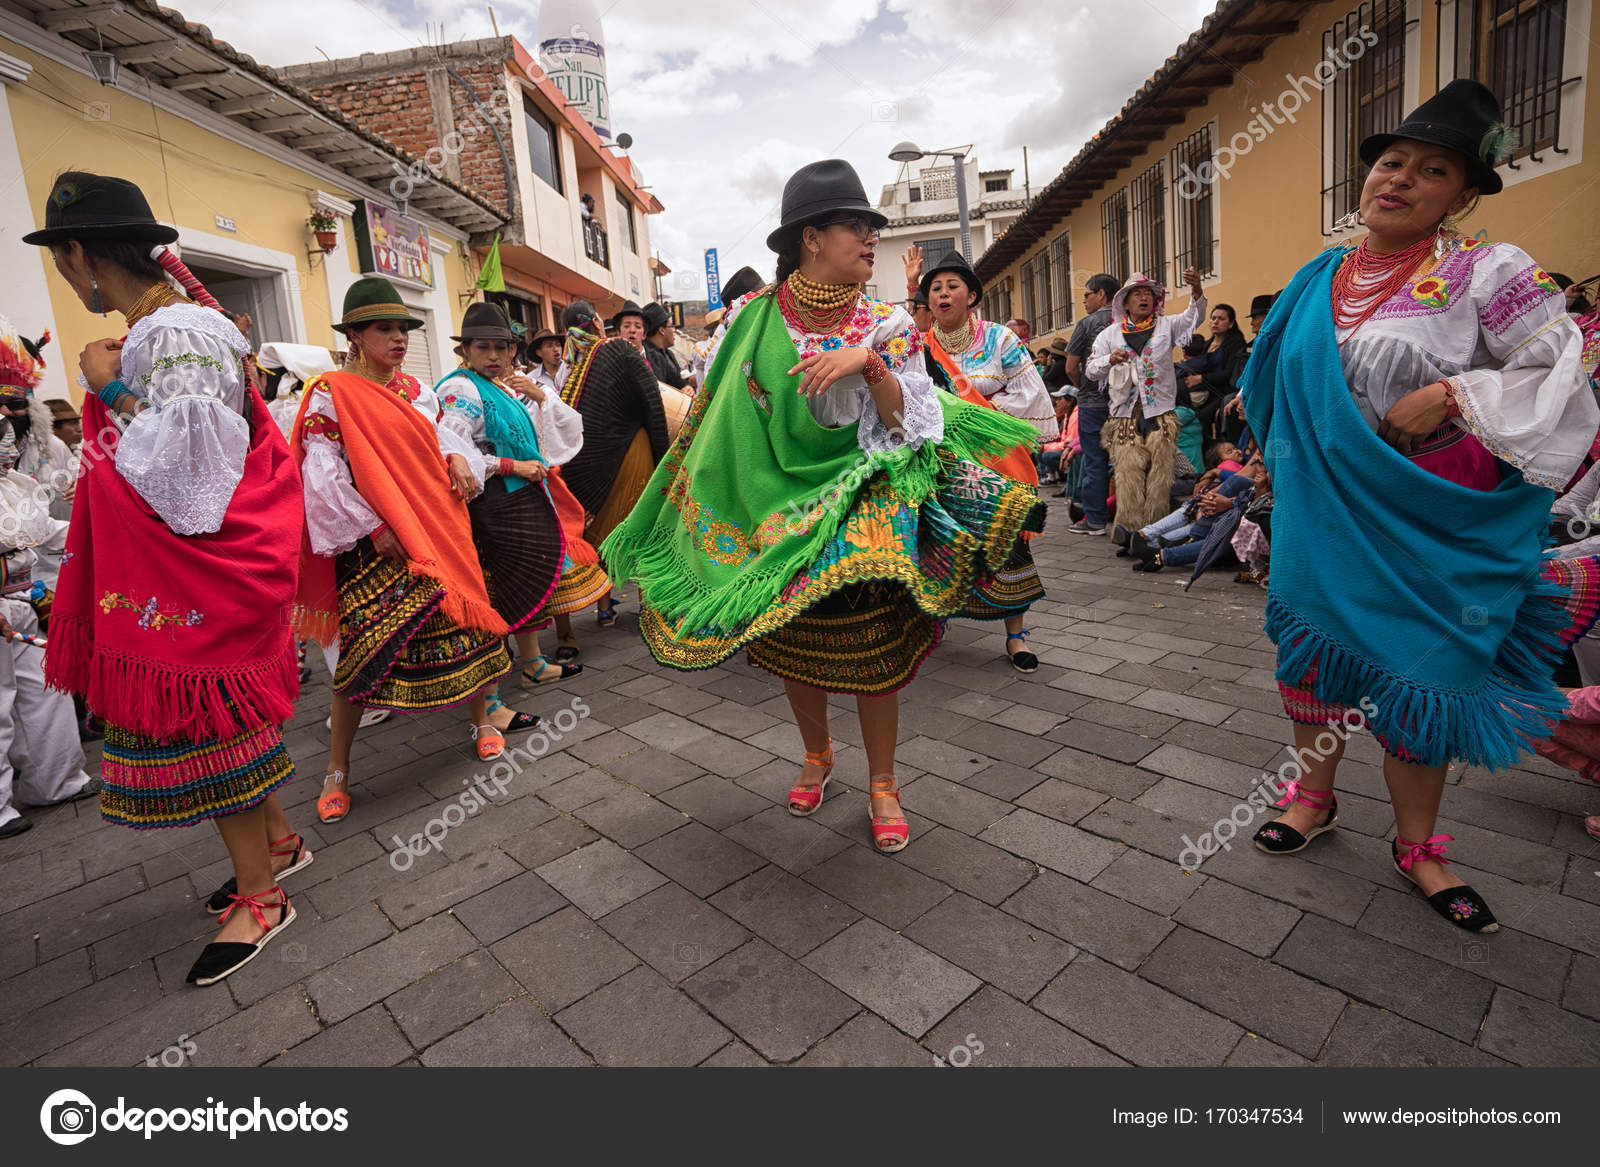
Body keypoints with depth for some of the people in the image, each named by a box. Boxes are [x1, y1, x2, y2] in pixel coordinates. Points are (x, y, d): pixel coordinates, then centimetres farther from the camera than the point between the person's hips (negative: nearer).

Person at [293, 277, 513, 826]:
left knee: (465, 619, 7)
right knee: (365, 647, -6)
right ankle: (337, 771, 8)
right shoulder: (330, 394, -5)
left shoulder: (415, 389, 12)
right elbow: (323, 474, -10)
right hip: (375, 542, -5)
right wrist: (374, 528, -15)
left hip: (439, 528, 6)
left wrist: (457, 458, 1)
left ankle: (482, 720, 28)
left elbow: (440, 432, 25)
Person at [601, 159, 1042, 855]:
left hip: (863, 505, -1)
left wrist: (868, 362, -23)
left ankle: (881, 782, 18)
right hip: (779, 503, 1)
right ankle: (817, 754, 36)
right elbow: (717, 413, 8)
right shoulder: (754, 319, 0)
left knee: (872, 646, 0)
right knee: (793, 643, 12)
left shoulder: (884, 325, 0)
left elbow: (905, 420, -7)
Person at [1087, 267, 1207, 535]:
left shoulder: (1166, 326, 12)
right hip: (1126, 418, 0)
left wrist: (1196, 290, -23)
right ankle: (1131, 532, 0)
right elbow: (1091, 369, 10)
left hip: (1161, 416, 0)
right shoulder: (1111, 334, 13)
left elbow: (1194, 317, -4)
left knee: (1160, 478, -2)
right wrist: (1110, 359, -12)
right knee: (1129, 477, -6)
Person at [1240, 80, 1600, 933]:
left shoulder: (1487, 273, -4)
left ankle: (1417, 846, 25)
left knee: (1417, 671, 4)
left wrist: (1449, 397, -19)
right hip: (1322, 511, 4)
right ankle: (1313, 796, 33)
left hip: (1427, 521, -3)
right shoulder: (1319, 280, 9)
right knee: (1313, 645, 10)